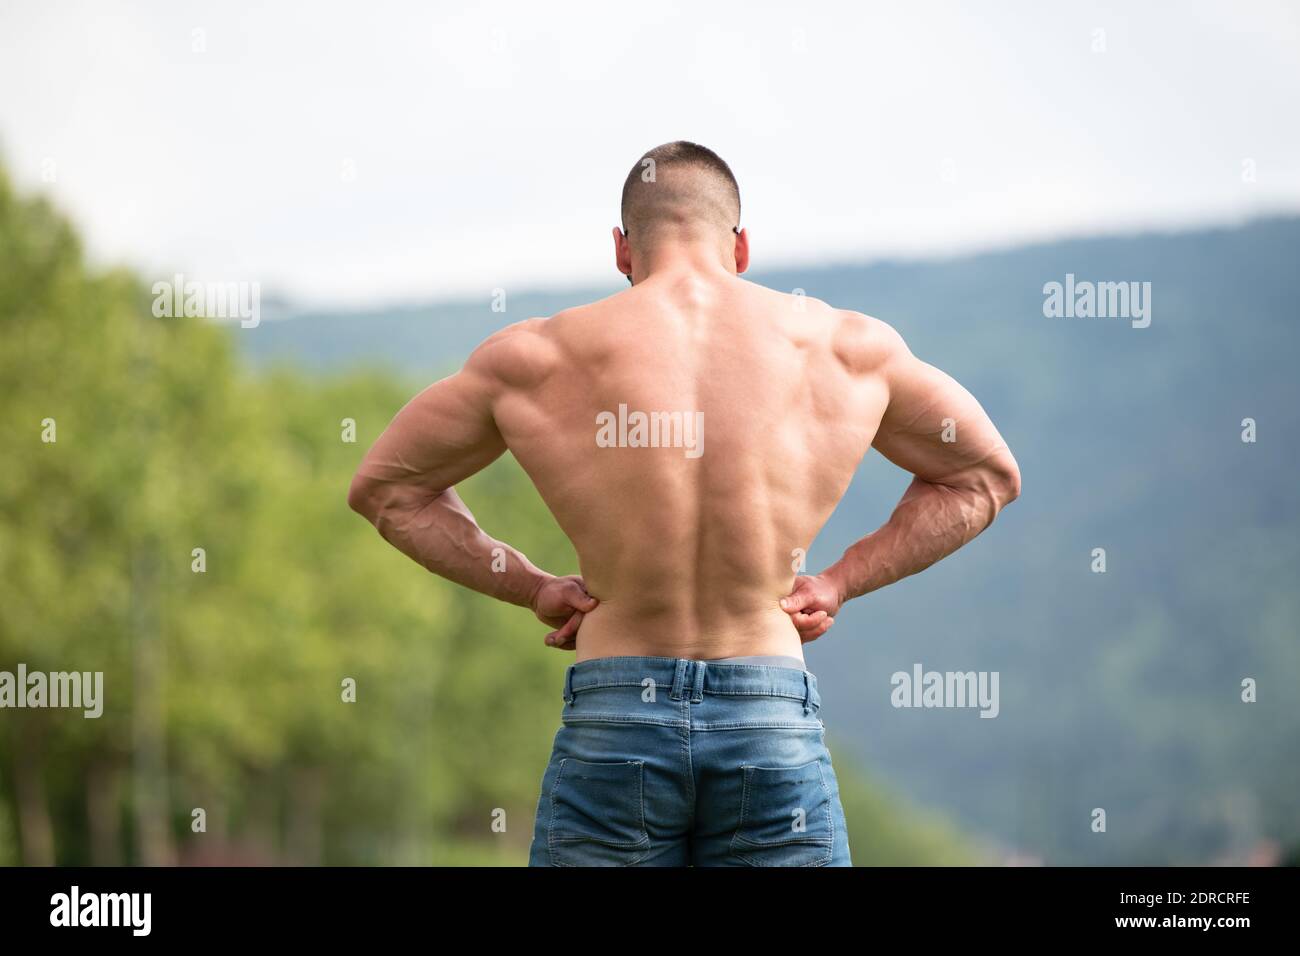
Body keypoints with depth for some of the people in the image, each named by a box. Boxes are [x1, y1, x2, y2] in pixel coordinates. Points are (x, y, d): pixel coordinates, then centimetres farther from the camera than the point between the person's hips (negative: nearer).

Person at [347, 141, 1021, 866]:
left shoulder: (537, 359, 2)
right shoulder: (847, 348, 5)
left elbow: (384, 487, 14)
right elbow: (986, 474, 19)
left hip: (611, 724, 0)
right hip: (776, 724, 1)